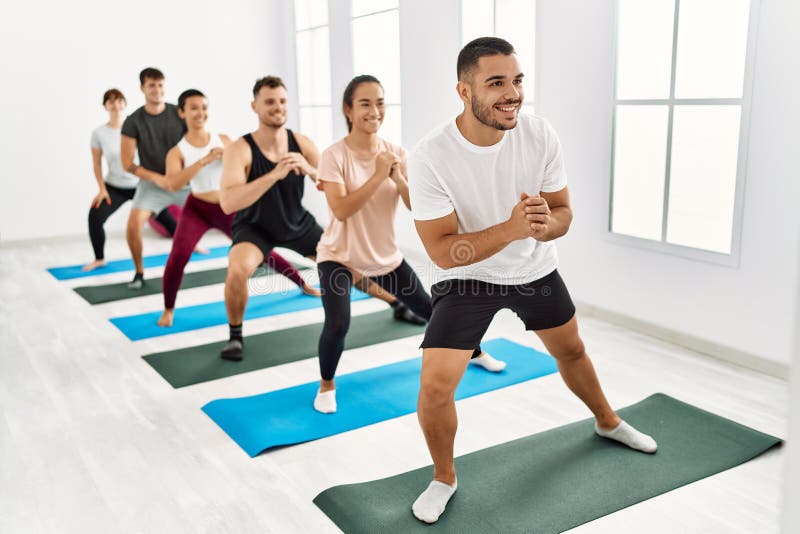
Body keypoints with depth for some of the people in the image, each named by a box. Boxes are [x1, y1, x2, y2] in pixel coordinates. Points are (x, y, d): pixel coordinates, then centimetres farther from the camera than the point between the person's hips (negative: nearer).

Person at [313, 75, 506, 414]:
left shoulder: (396, 153, -4)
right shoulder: (334, 156, -18)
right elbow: (341, 210, -28)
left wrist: (397, 176, -24)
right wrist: (378, 175, -30)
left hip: (385, 255, 5)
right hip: (339, 256, -4)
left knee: (429, 309, 16)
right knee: (338, 323, -25)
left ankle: (474, 352, 44)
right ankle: (326, 385, 6)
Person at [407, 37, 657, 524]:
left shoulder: (541, 135, -18)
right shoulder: (431, 157, -28)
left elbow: (564, 212, -9)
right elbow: (442, 251, -27)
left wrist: (545, 224, -33)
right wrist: (511, 228, -40)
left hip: (536, 270, 4)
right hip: (467, 279, -3)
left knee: (572, 351, 24)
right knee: (435, 386, -14)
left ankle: (607, 421, 55)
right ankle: (445, 479, 16)